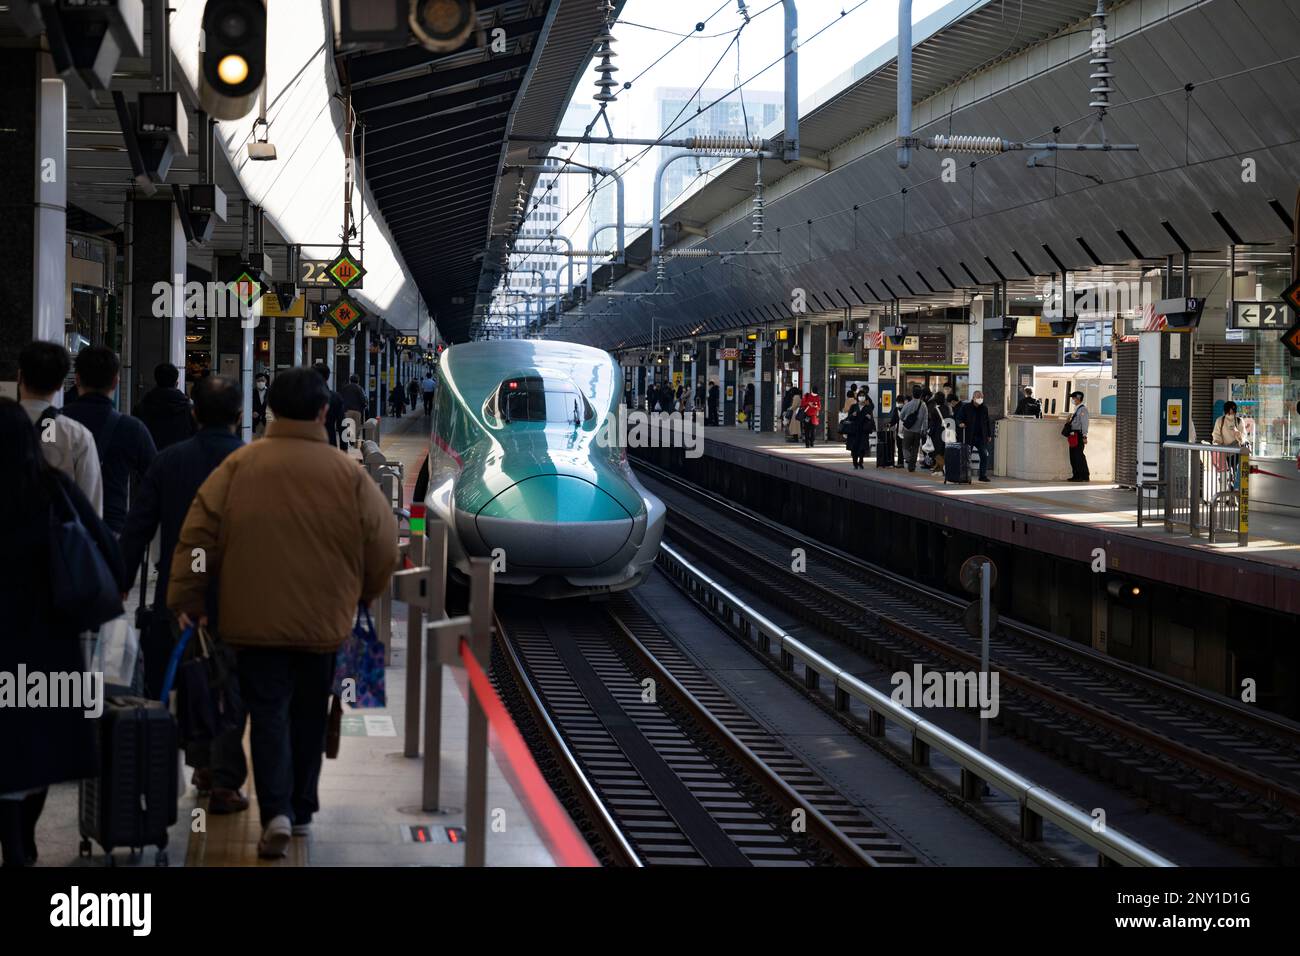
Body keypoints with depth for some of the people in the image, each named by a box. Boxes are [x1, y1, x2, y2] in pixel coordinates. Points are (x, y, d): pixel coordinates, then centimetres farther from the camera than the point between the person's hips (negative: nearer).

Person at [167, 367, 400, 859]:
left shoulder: (239, 465, -6)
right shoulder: (349, 474, -5)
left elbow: (198, 535, -7)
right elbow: (383, 547, 0)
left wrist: (186, 598, 1)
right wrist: (361, 593, 19)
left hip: (255, 617, -1)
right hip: (324, 620, 1)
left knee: (268, 713, 3)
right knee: (309, 715, 17)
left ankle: (277, 811, -14)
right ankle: (302, 810, 26)